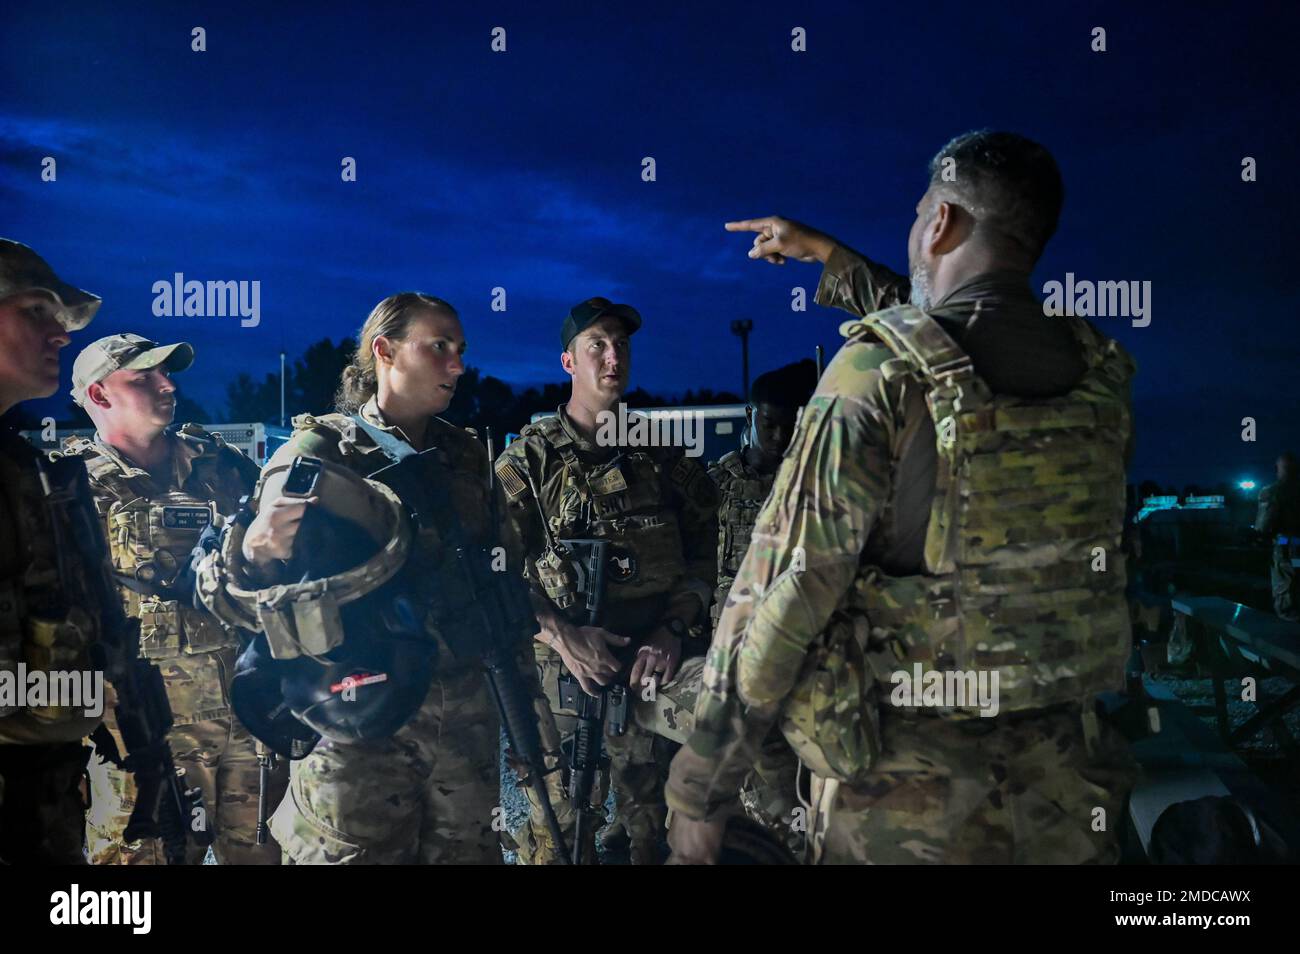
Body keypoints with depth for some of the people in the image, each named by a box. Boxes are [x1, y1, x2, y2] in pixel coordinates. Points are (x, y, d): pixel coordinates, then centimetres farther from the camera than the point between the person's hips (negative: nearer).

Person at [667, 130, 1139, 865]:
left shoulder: (880, 370, -14)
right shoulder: (1099, 370, 2)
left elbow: (782, 592, -16)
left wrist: (700, 792, -8)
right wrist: (832, 259, 34)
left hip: (904, 802, -5)